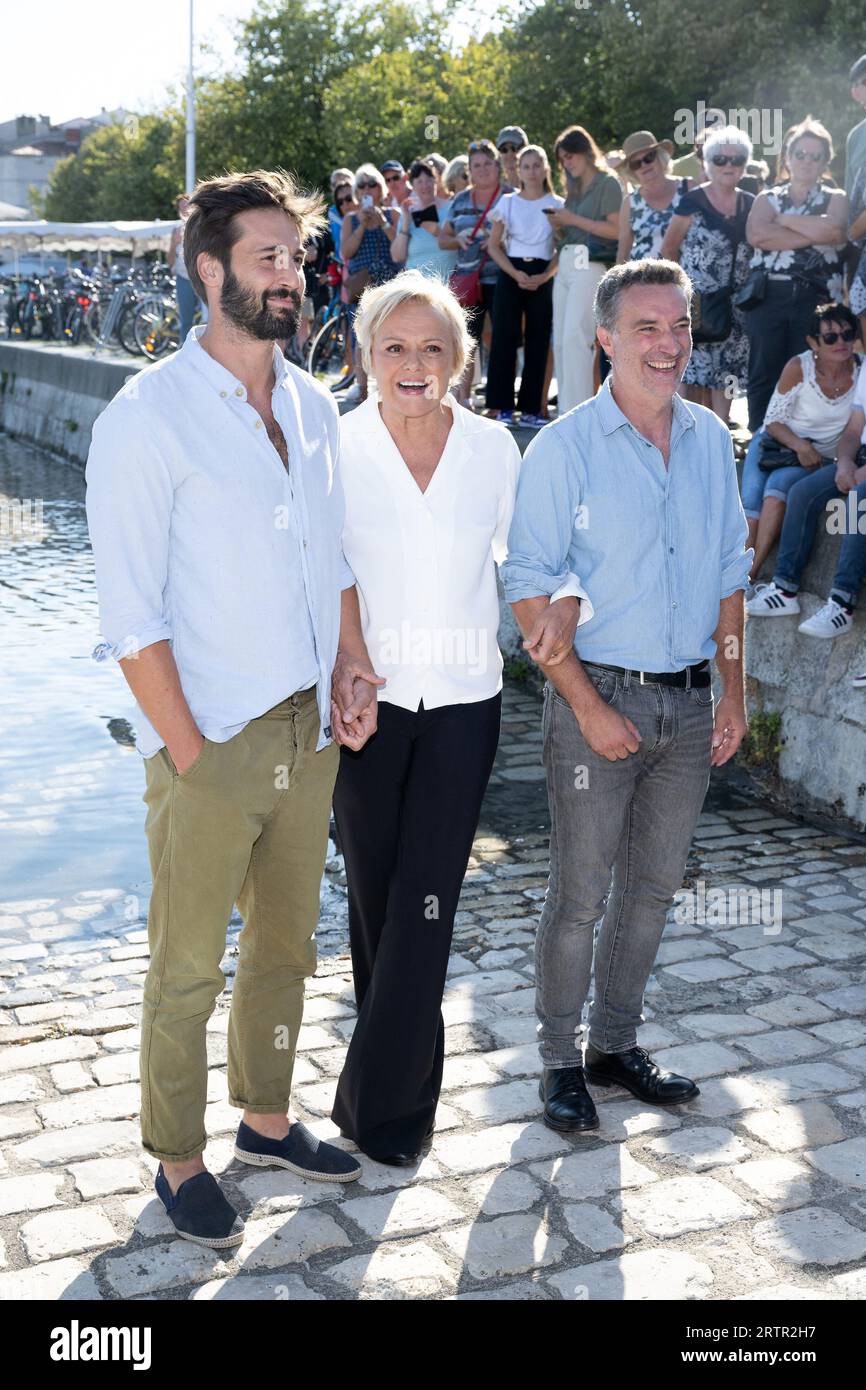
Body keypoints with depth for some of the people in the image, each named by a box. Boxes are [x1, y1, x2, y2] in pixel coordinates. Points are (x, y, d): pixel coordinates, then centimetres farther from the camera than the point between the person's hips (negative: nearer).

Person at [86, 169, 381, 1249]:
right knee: (187, 972, 8)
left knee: (285, 944, 20)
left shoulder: (312, 405, 8)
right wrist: (189, 751, -16)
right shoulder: (148, 418, -13)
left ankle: (266, 1118, 40)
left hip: (308, 729, 6)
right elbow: (131, 617, -14)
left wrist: (352, 663, 5)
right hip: (208, 747, -6)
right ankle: (178, 1160, 28)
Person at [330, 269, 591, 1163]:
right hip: (363, 703, 0)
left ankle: (379, 1104, 9)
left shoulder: (493, 448, 0)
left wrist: (564, 598, -8)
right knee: (374, 897, 10)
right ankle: (406, 1070, 32)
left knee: (425, 905, -3)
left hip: (462, 704, 1)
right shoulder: (337, 449, -5)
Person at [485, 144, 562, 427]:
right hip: (510, 274, 0)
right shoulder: (507, 202, 6)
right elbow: (494, 245, 4)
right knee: (504, 337, -6)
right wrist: (515, 274, -10)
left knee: (538, 342, 0)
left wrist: (544, 277, -12)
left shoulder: (557, 204, 6)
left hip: (543, 278, 0)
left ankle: (530, 408, 4)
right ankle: (503, 406, -3)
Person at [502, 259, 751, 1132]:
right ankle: (560, 1060, 21)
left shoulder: (710, 439, 7)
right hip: (599, 697, -5)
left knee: (653, 886, 14)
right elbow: (529, 589, -10)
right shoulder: (565, 449, -9)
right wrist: (588, 705, -14)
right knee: (581, 893, 3)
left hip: (688, 703, 5)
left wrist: (732, 692, 8)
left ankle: (616, 1046, 31)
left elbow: (728, 571, 13)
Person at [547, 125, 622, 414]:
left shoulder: (607, 183, 0)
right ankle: (566, 411, 8)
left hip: (590, 266, -8)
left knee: (575, 338, -16)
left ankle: (577, 411, -16)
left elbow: (616, 230, -10)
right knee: (561, 341, 4)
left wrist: (574, 220, -10)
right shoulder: (574, 188, 22)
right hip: (565, 266, 8)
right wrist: (560, 226, 1)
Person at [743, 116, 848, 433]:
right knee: (764, 376, 2)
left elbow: (833, 230, -11)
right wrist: (812, 234, -10)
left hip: (816, 299, -1)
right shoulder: (767, 198, 14)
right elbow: (756, 235, -9)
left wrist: (783, 219, -2)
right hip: (767, 296, 1)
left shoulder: (835, 199, 13)